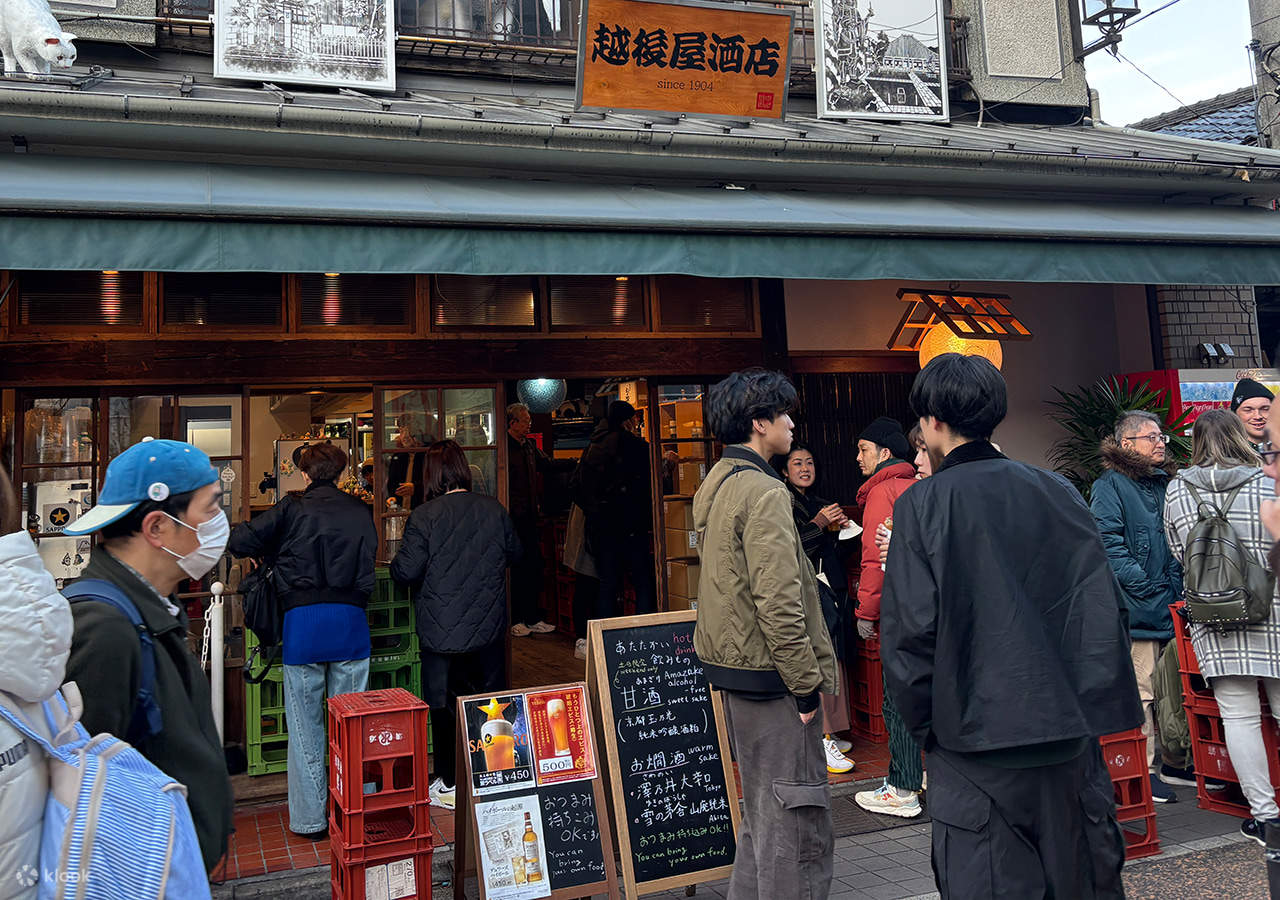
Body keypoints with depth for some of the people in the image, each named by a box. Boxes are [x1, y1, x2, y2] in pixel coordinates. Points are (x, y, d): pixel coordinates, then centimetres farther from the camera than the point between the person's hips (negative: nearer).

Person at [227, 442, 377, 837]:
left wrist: (269, 554, 18)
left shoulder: (291, 511, -2)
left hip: (303, 622, -2)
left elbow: (239, 542, 0)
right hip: (351, 623, 3)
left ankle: (310, 818, 14)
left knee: (305, 724, 8)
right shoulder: (360, 513, 7)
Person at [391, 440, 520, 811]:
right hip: (489, 628, 3)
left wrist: (395, 564, 10)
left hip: (443, 632, -3)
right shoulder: (495, 510, -3)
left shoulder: (424, 517, -15)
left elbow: (406, 571, -12)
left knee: (445, 704, 9)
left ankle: (450, 785, 18)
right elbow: (514, 553, 11)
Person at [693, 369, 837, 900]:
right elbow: (778, 602, -24)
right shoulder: (763, 492, -18)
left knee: (762, 807, 21)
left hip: (734, 664, 10)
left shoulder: (716, 484, 12)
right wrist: (807, 685, -16)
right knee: (796, 818, -1)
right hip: (769, 675, -10)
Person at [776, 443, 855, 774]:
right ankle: (820, 742, -8)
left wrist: (840, 527, 5)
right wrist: (819, 523, -16)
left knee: (831, 660, 8)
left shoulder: (819, 503, 20)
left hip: (830, 591, 8)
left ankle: (827, 735, 16)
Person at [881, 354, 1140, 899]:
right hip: (1071, 734, 5)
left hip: (979, 746, -5)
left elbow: (910, 632, -13)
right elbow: (1104, 609, 4)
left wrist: (926, 726, 1)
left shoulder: (922, 506, -11)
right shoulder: (1058, 493, 2)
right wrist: (1095, 708, 13)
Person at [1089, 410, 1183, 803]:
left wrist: (1182, 587, 13)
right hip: (1137, 608, -7)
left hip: (1172, 605, 8)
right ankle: (1144, 769, 4)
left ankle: (1172, 761, 24)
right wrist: (1146, 587, -17)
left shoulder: (1165, 484, 18)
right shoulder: (1109, 486, -5)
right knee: (1141, 690, -4)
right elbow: (1109, 545, -13)